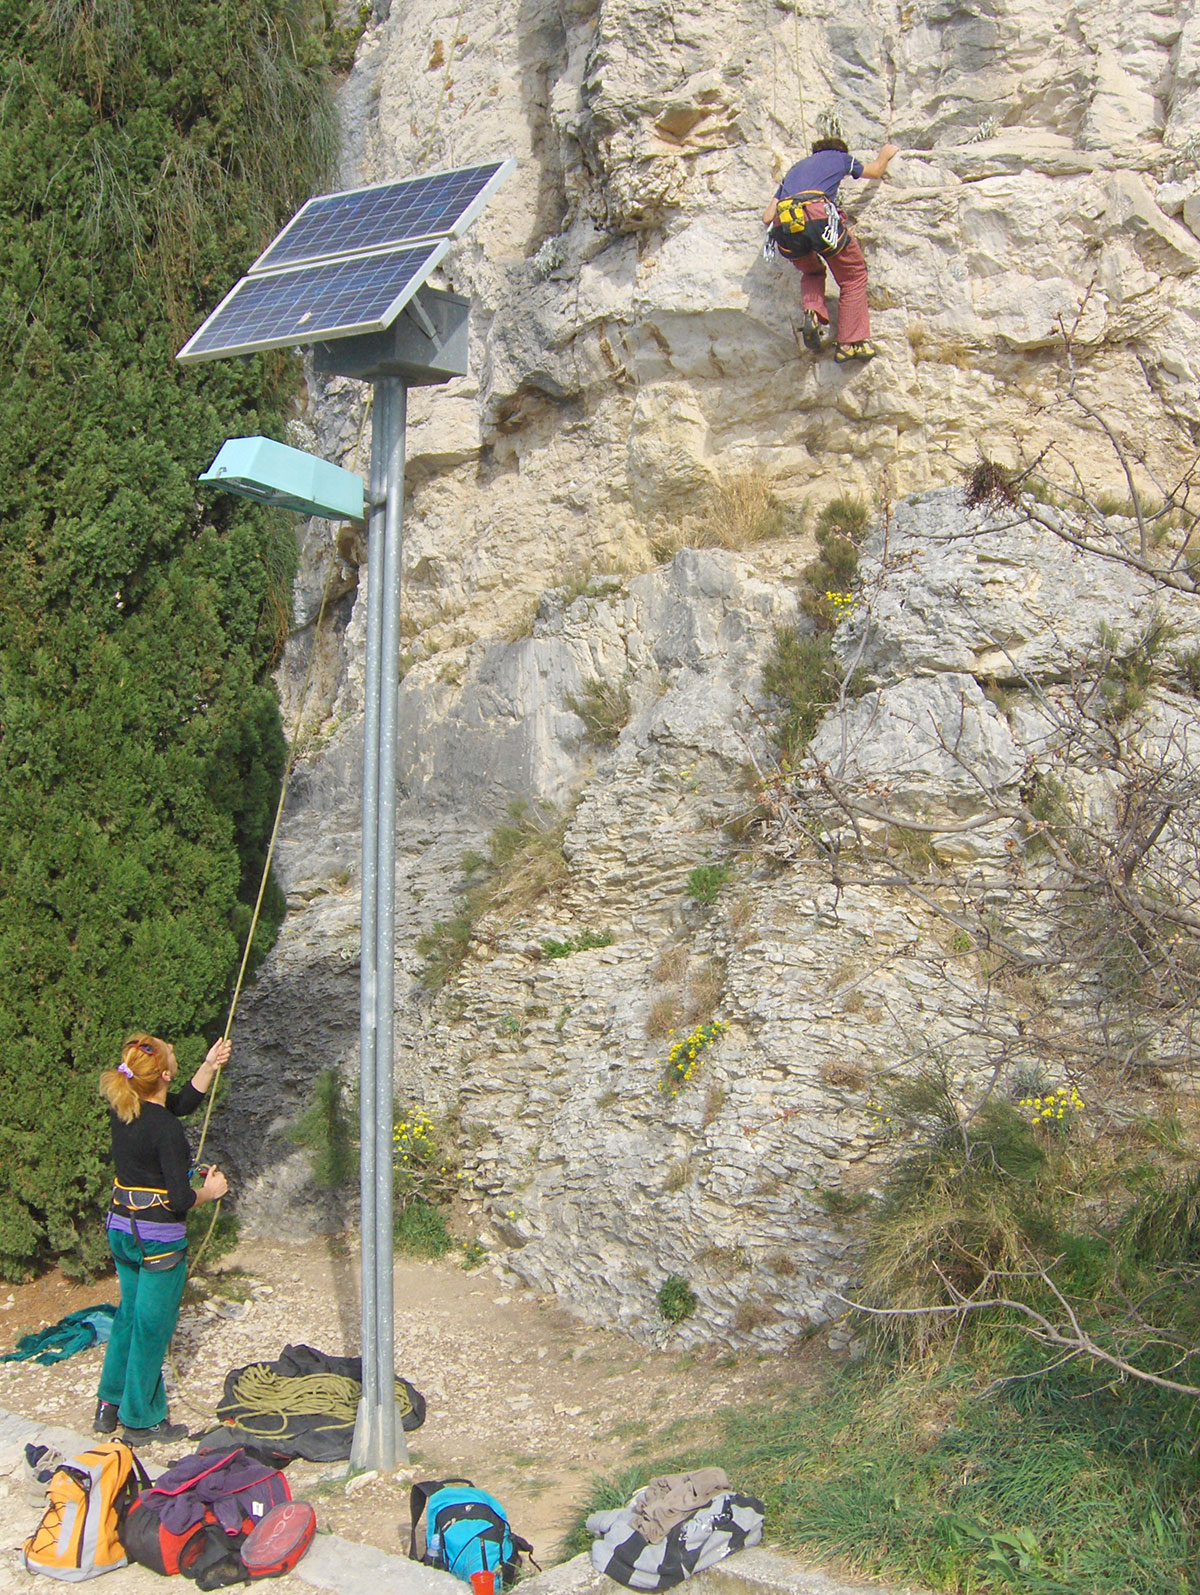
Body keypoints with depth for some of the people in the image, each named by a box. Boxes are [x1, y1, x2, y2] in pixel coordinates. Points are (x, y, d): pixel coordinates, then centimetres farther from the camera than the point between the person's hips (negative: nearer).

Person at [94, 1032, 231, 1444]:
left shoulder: (121, 1110, -1)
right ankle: (142, 1420, 19)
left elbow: (183, 1102, 17)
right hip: (158, 1239, -8)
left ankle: (110, 1404, 34)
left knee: (129, 1314, 23)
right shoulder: (165, 1129, -24)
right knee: (152, 1325, 7)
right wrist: (210, 1191, -3)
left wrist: (210, 1066, 13)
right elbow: (181, 1200, -22)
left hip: (121, 1231, 8)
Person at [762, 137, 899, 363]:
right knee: (853, 276, 13)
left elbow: (767, 217, 28)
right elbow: (876, 171, 44)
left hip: (783, 224, 4)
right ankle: (849, 343, 7)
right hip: (818, 214, -4)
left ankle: (812, 312, 1)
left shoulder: (796, 168, 35)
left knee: (812, 272, 30)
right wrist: (885, 155, 65)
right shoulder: (839, 157, 27)